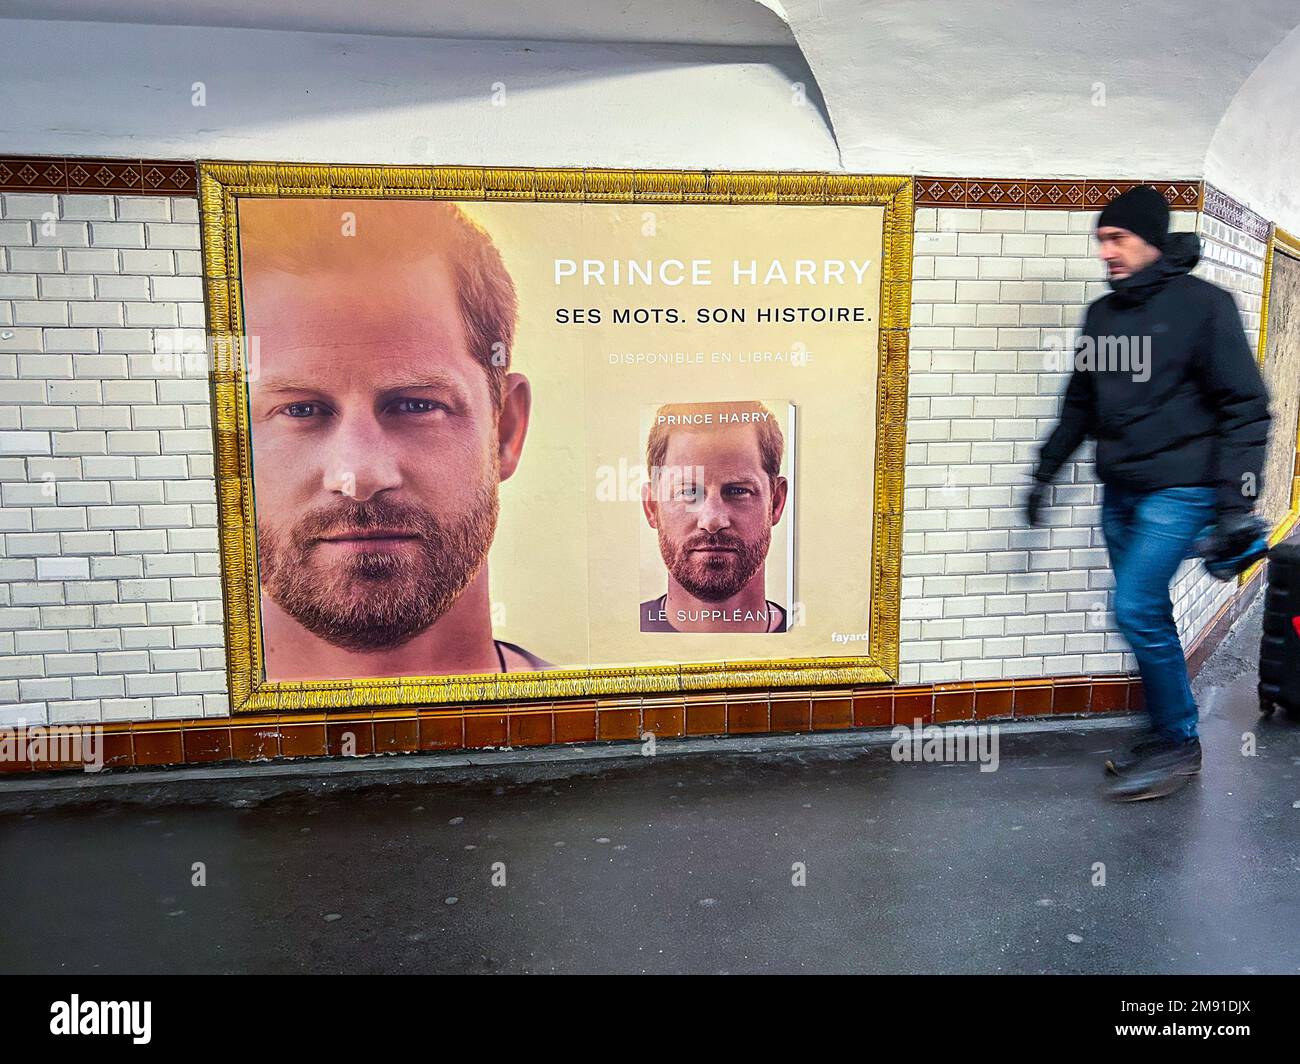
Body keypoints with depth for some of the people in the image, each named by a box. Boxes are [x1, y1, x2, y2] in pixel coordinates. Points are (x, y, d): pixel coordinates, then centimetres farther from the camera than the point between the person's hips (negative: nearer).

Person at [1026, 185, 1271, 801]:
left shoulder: (1201, 304, -8)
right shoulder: (1102, 315, 10)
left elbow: (1245, 408, -11)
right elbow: (1080, 404, 19)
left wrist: (1236, 503, -17)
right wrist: (1045, 472, 19)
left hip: (1178, 491, -6)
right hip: (1120, 493, 6)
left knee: (1136, 610, -12)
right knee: (1148, 617, 11)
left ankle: (1178, 743, 6)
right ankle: (1168, 738, 24)